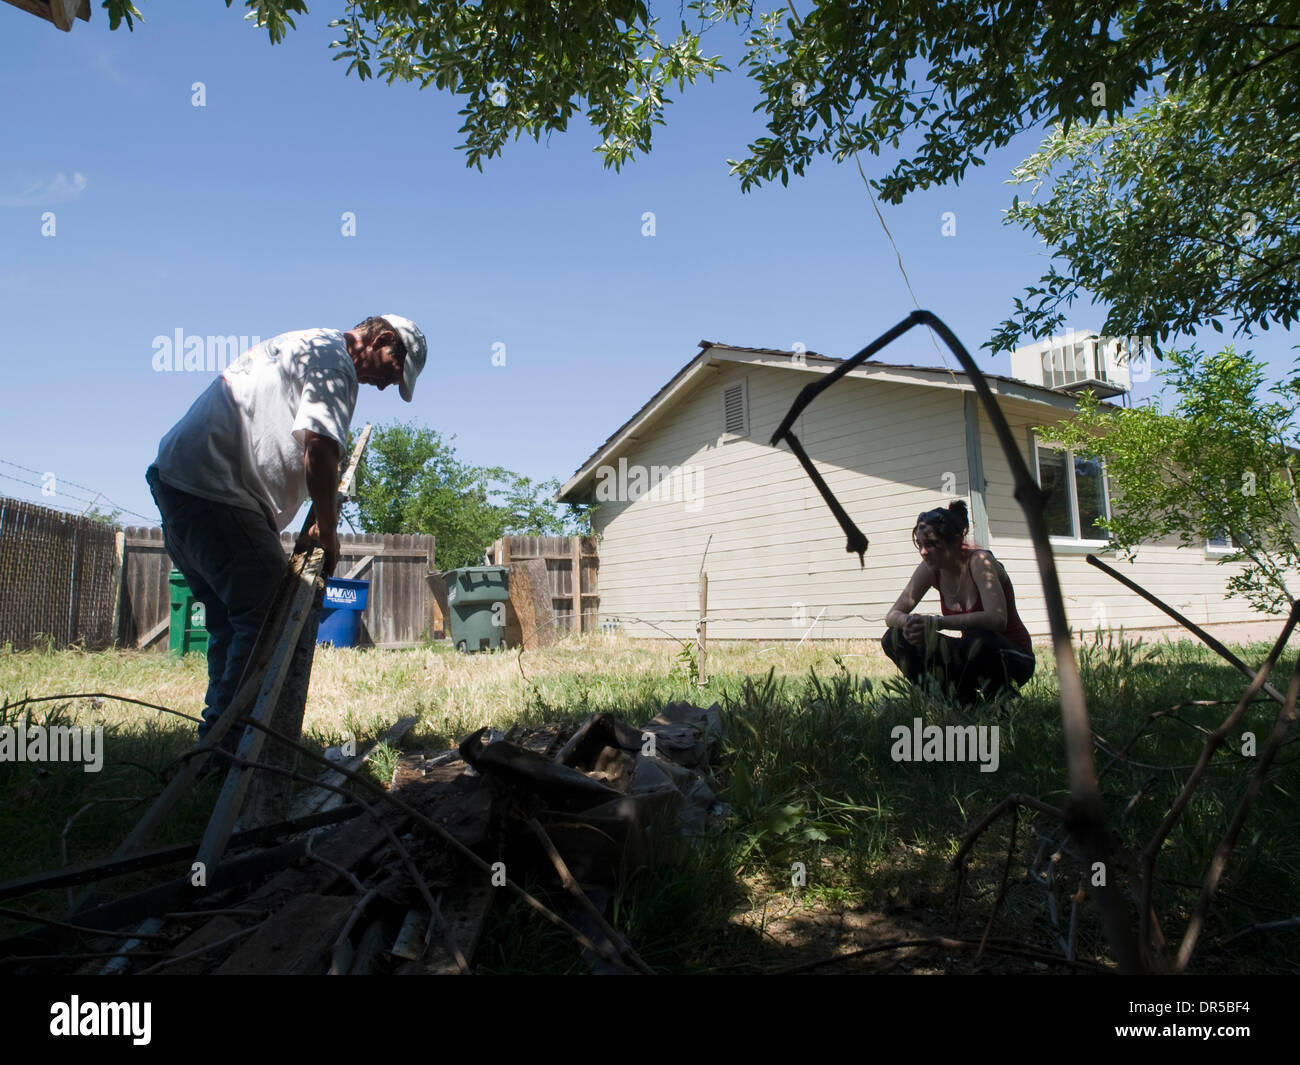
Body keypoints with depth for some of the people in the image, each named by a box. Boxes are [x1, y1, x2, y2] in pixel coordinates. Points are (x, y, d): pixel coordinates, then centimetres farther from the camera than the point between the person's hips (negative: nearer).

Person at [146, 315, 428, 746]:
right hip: (214, 489, -11)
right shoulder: (333, 358, -5)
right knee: (269, 618, -10)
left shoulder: (300, 345, 27)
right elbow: (319, 449, -18)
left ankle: (217, 735, 21)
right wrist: (327, 531, -6)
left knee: (231, 622, 15)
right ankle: (233, 742, -8)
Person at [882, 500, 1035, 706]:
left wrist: (936, 622, -42)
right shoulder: (931, 569, -6)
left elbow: (997, 619, -36)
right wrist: (910, 623, -30)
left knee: (976, 638, -39)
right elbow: (892, 615, -5)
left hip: (1012, 657, -5)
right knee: (895, 639, -12)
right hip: (971, 653, 5)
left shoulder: (979, 561, -22)